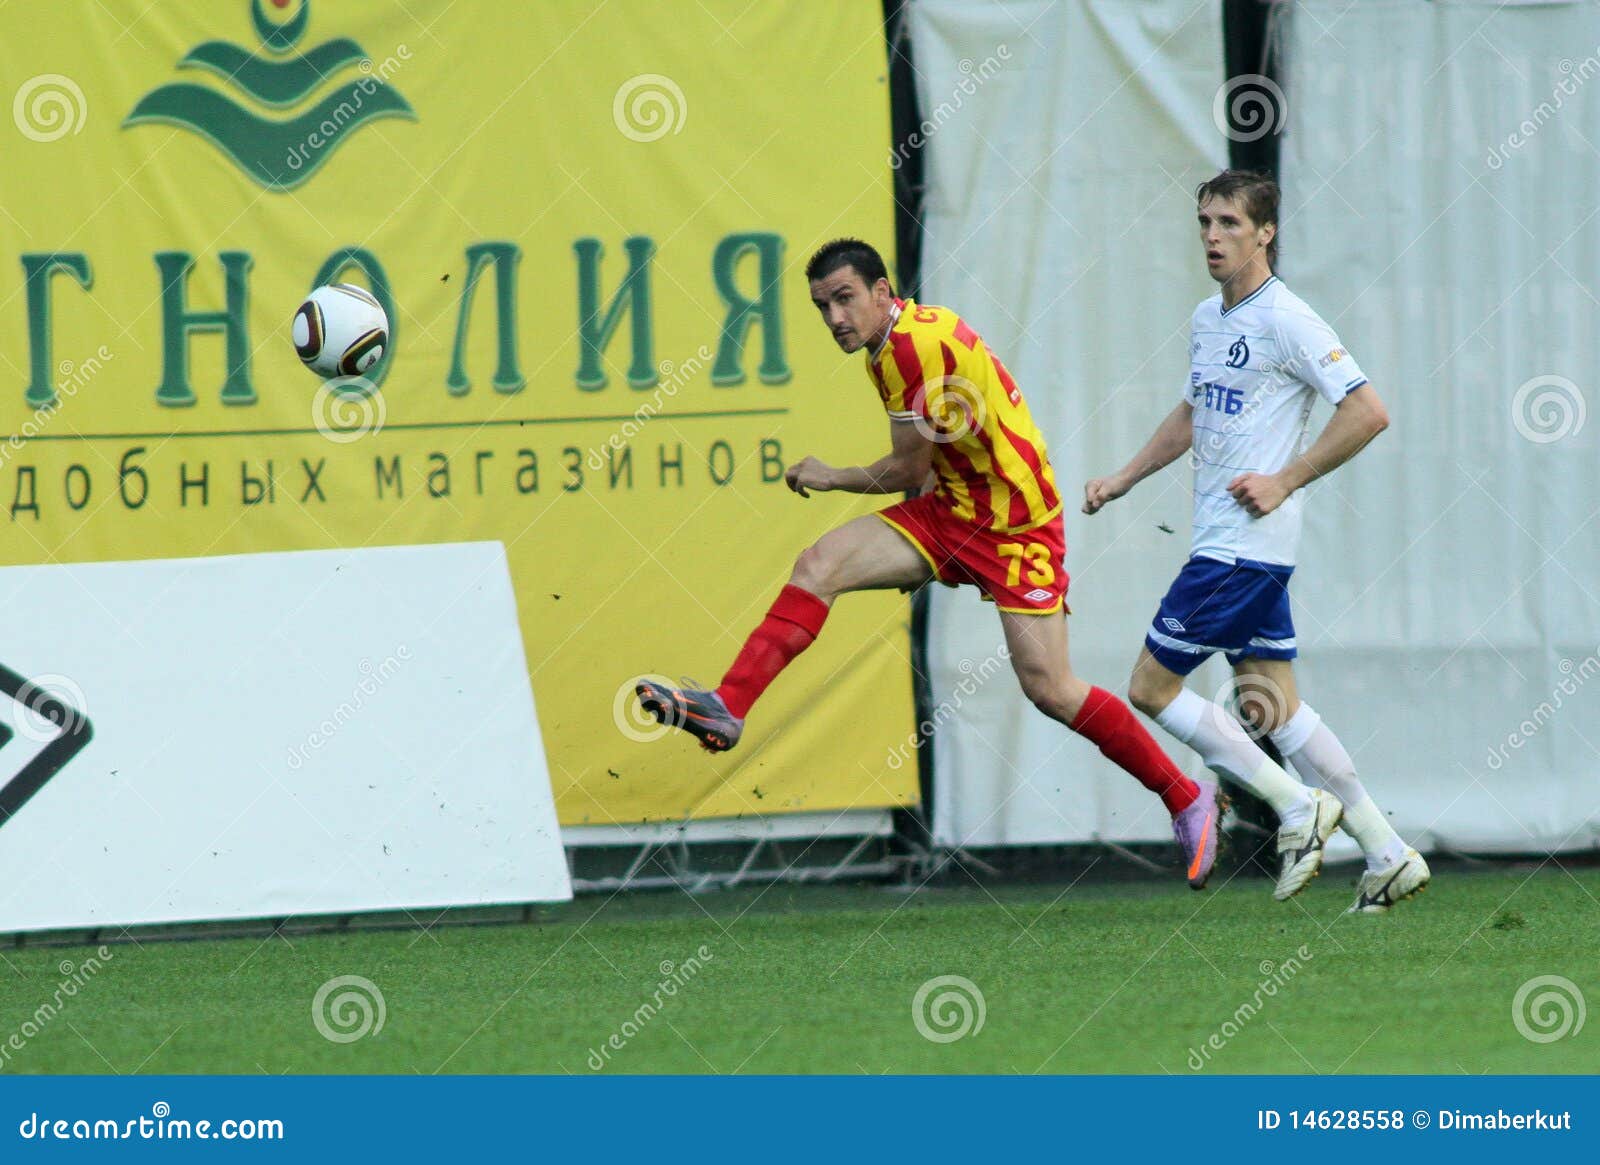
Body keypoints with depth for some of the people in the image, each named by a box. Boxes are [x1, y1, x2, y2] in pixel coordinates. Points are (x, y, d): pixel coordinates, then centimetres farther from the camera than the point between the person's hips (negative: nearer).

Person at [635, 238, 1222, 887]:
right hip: (952, 510, 9)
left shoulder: (920, 343, -22)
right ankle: (727, 710, -15)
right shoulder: (892, 344, 7)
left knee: (1049, 689, -11)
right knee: (820, 565, -8)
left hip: (1015, 527, -9)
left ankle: (1186, 798, 4)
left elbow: (907, 470, -14)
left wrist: (828, 478, 1)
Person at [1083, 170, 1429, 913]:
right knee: (1271, 708, 8)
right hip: (1222, 541, 9)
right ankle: (1389, 856, 9)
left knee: (1151, 688, -6)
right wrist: (1124, 479, 21)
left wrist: (1285, 481, -16)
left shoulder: (1286, 321, -13)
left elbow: (1368, 412, -17)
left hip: (1244, 547, -9)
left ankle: (1296, 807, -2)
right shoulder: (1207, 320, 14)